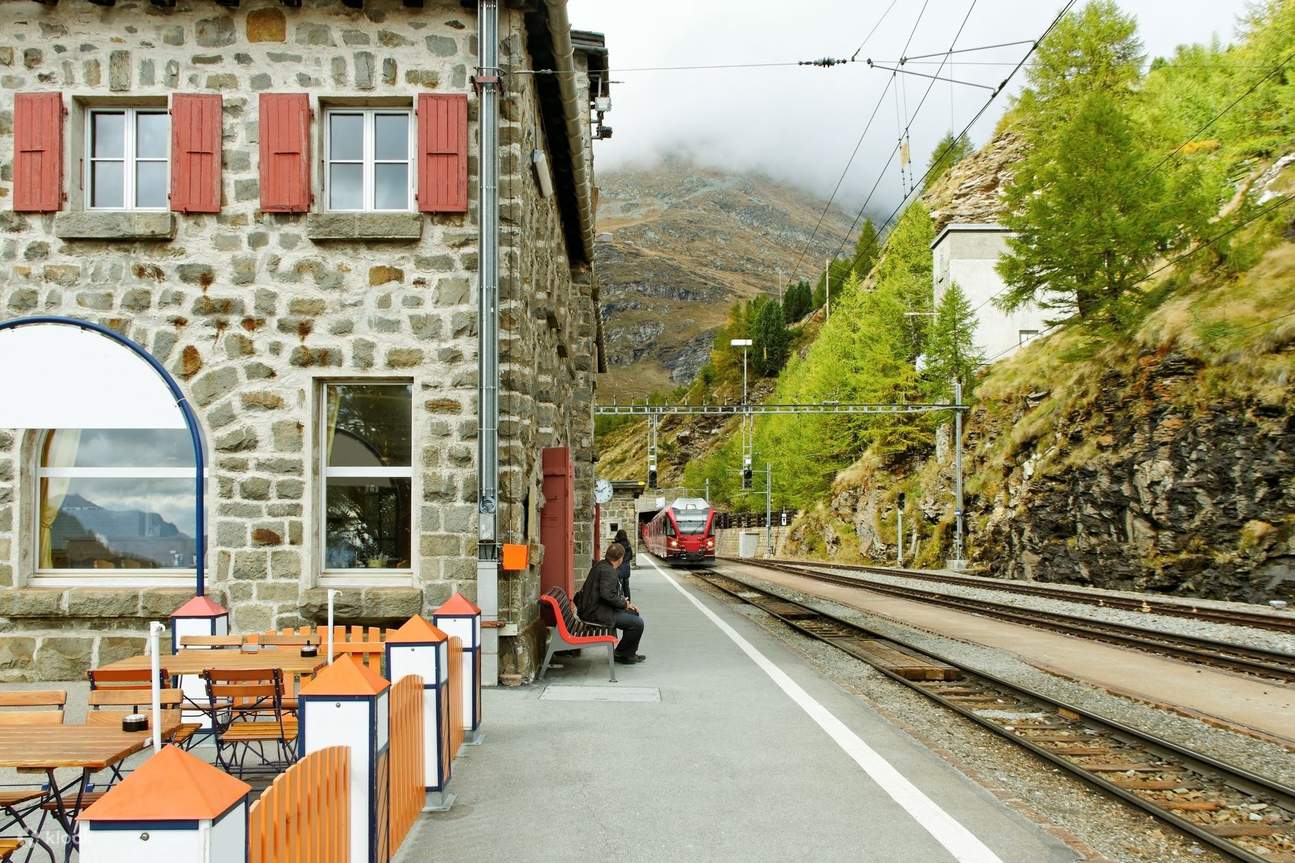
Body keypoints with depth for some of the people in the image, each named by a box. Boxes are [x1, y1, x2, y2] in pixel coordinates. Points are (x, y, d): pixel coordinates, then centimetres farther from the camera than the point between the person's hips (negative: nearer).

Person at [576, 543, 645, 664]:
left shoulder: (601, 565, 11)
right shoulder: (608, 571, -20)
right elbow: (607, 594, -30)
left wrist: (624, 602, 10)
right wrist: (625, 604, -15)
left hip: (592, 608, 11)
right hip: (597, 613, -11)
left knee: (633, 613, 20)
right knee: (637, 623, -12)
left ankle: (629, 652, 27)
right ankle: (622, 654, 6)